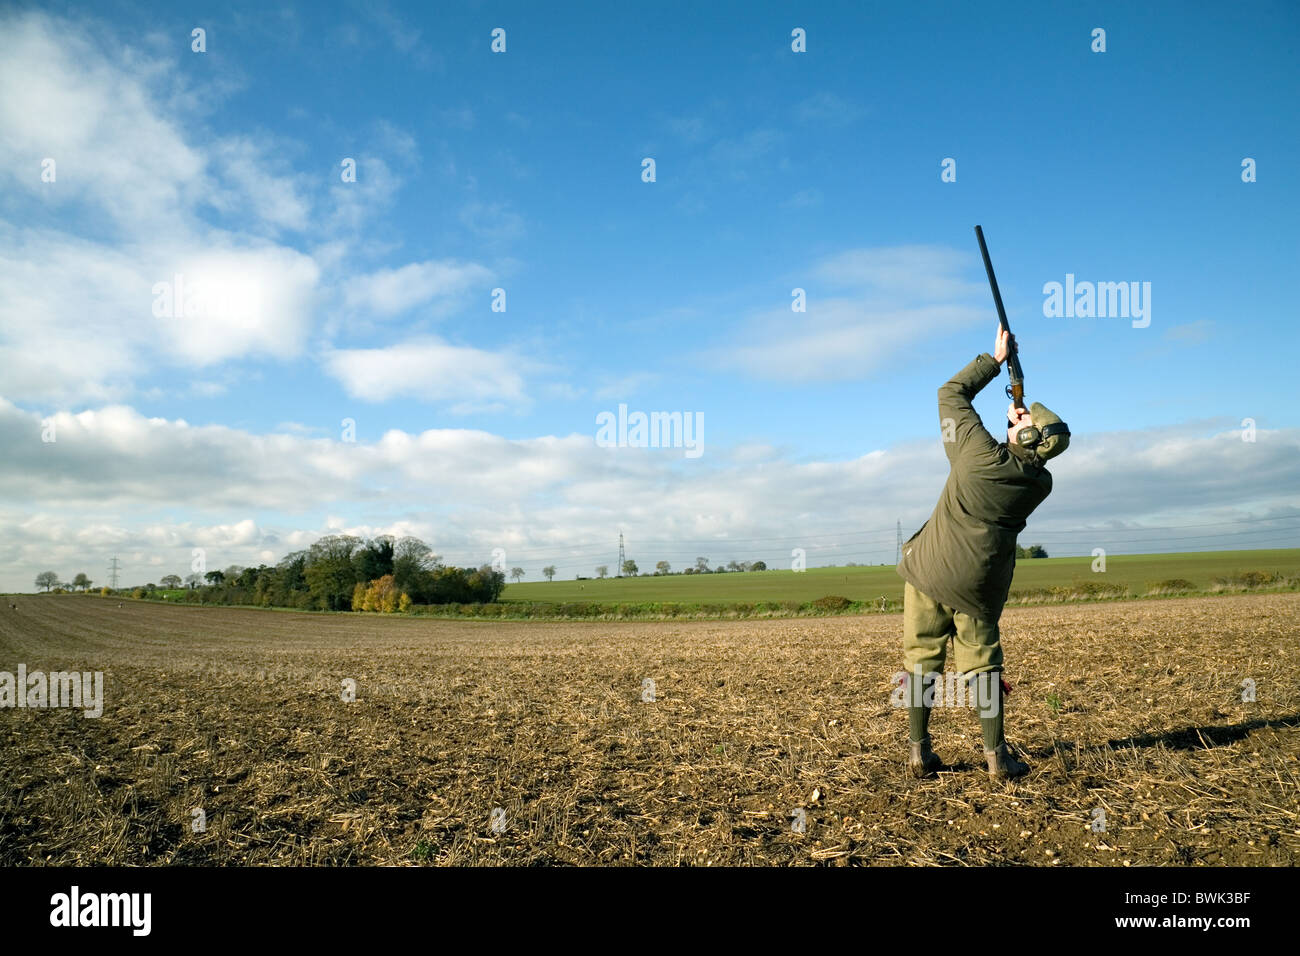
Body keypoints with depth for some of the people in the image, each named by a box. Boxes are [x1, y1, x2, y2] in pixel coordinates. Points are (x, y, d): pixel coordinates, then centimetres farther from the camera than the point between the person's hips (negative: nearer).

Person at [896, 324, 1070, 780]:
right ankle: (997, 756, 14)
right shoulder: (1041, 483, -2)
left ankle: (919, 751, 13)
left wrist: (996, 358, 8)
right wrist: (1021, 426, 18)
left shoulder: (981, 453, -12)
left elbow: (952, 393, 1)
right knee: (981, 663, 13)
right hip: (980, 586, 2)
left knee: (923, 656, 8)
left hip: (930, 571, -2)